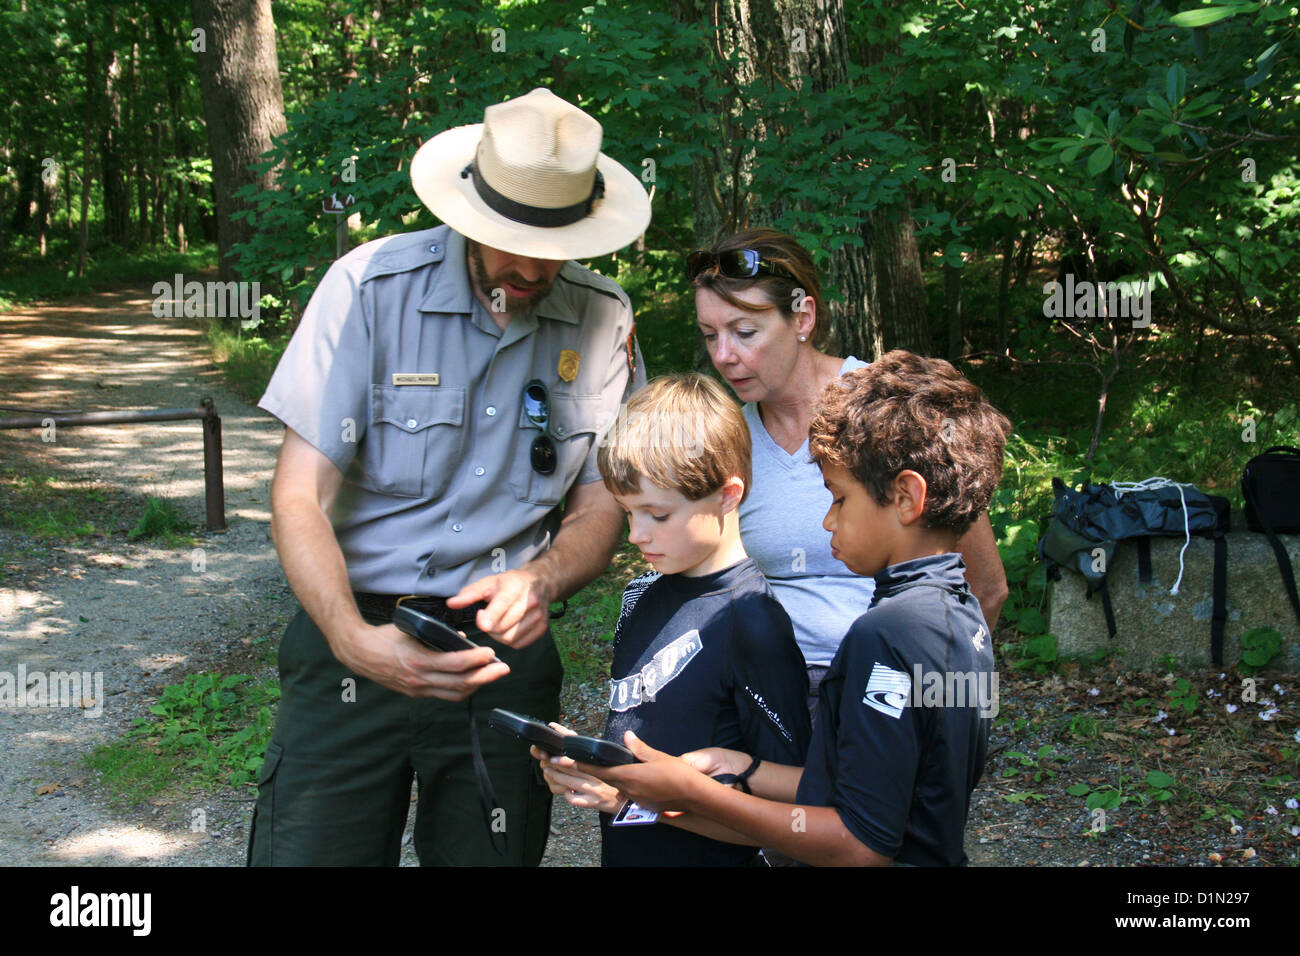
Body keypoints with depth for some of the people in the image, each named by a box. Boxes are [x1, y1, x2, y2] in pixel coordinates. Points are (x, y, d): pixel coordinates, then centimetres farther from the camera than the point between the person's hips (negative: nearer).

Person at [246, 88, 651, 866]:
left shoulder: (603, 318, 0)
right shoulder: (372, 285, -9)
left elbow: (599, 508, 5)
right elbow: (299, 497, -12)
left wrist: (541, 580, -18)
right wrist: (355, 639, -29)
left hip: (505, 655, 2)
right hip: (358, 637, -2)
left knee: (491, 855, 9)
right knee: (307, 851, -5)